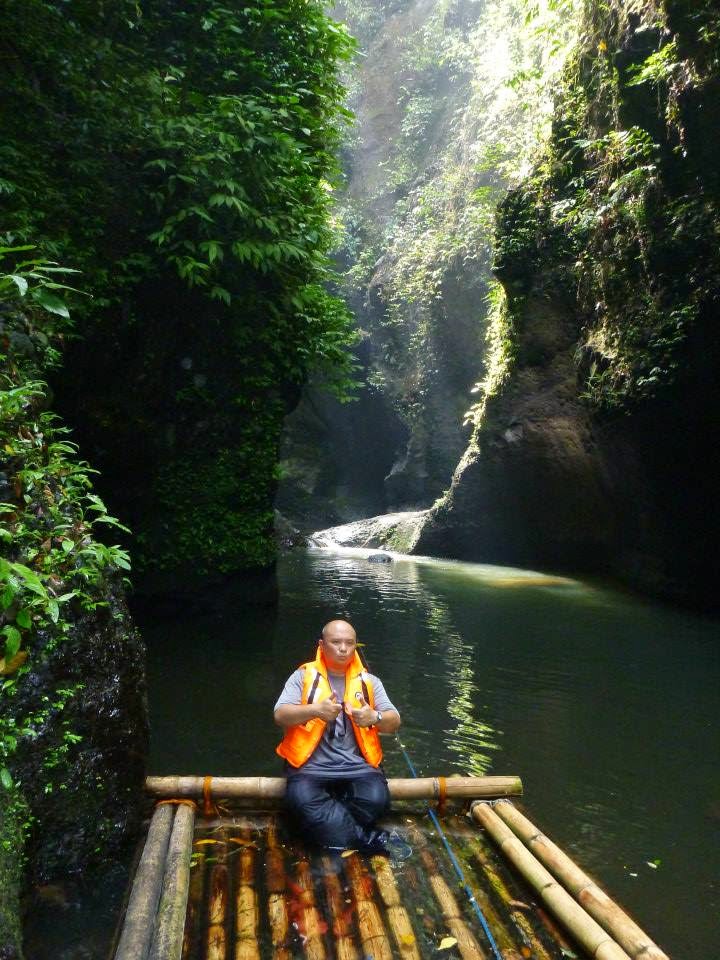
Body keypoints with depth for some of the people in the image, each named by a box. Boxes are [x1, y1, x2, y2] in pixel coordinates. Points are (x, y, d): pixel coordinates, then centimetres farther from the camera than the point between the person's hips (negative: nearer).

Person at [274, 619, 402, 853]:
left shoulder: (369, 681, 11)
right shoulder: (302, 676, 4)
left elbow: (394, 722, 5)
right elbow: (280, 716, -7)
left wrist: (374, 717, -18)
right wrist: (315, 710, -25)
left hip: (357, 764, 2)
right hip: (312, 763, -1)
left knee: (376, 799, -27)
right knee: (302, 800, -32)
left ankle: (325, 825, -7)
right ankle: (365, 837, -17)